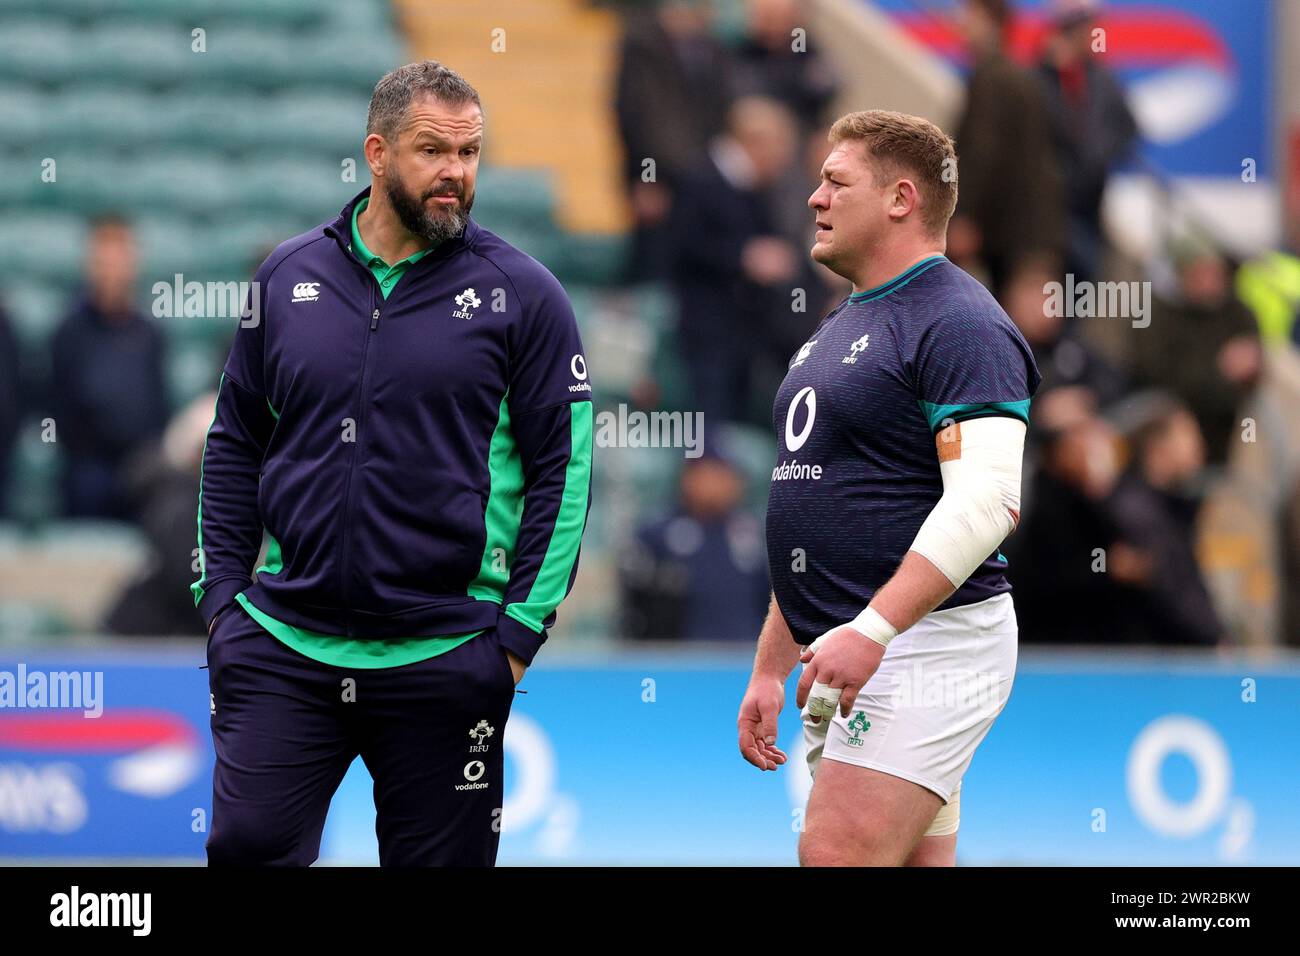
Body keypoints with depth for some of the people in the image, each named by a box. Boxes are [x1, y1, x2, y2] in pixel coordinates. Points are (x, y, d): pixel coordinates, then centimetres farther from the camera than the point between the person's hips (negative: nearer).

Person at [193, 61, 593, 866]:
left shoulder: (521, 294, 0)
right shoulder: (288, 277, 8)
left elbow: (566, 467, -1)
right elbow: (234, 445, 15)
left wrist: (521, 628, -6)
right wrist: (220, 592, 7)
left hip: (443, 657, -2)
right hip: (282, 644, 2)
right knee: (248, 846, -6)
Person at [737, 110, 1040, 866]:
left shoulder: (958, 323, -10)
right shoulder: (838, 329, 21)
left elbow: (987, 504, -21)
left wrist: (871, 629, -27)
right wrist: (772, 668, 23)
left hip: (923, 642, -9)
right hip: (845, 659, 9)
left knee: (836, 857, -20)